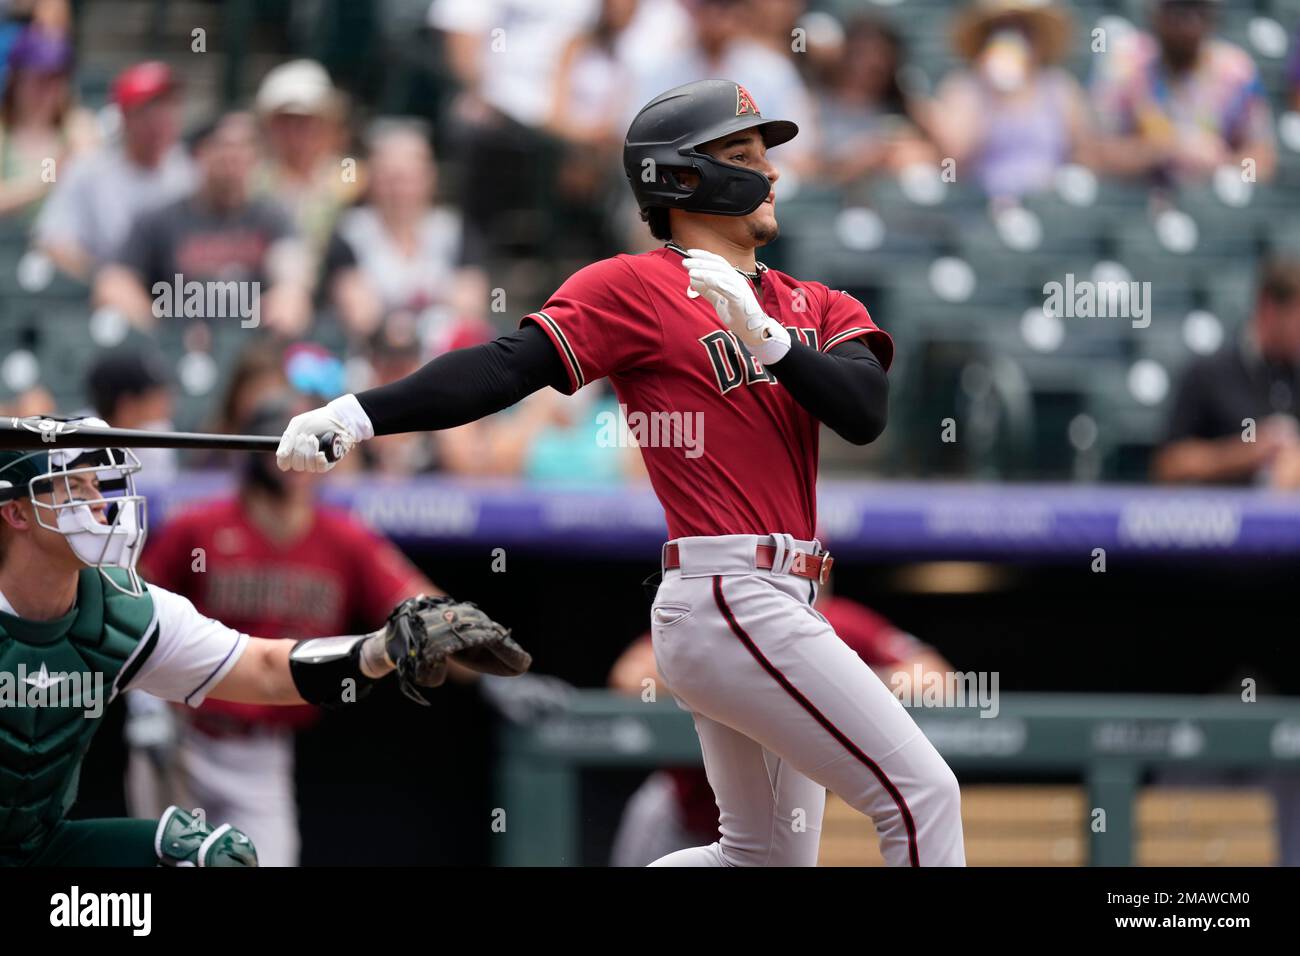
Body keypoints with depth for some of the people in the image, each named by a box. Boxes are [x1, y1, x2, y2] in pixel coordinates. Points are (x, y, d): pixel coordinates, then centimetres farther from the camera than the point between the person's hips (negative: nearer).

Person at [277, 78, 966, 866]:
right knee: (922, 793, -11)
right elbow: (508, 366, -13)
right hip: (728, 597, -8)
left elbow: (865, 410, -1)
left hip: (777, 609, 8)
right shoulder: (637, 286, -2)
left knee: (769, 853, 17)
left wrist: (769, 340, -16)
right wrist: (360, 414, -25)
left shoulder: (813, 306, 16)